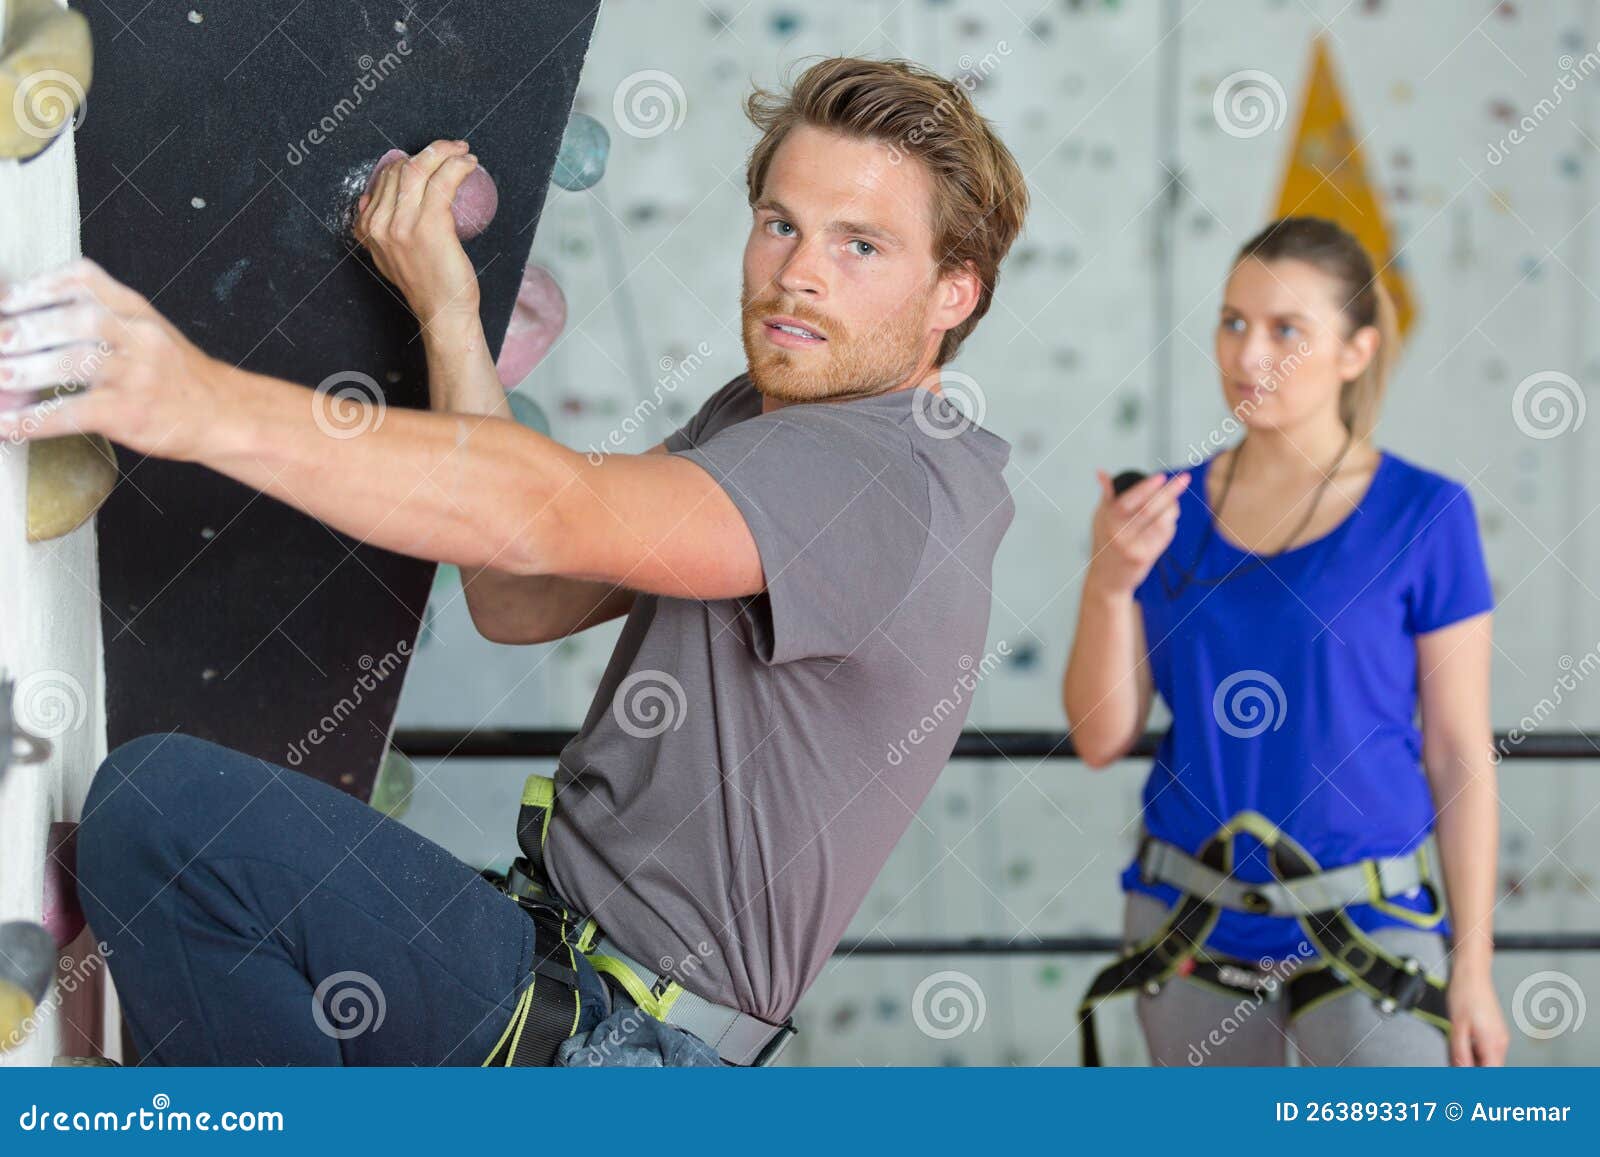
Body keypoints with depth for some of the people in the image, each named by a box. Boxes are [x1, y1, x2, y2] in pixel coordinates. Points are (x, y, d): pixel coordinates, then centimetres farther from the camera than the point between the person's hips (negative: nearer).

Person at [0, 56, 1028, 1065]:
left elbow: (556, 515, -33)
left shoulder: (897, 474, -19)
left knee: (164, 805, -21)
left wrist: (210, 405, -43)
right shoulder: (760, 415, 13)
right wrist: (448, 313, 5)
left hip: (623, 1040, -10)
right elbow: (521, 602, 12)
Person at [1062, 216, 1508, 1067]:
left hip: (1360, 931, -3)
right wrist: (1108, 583, -15)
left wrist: (1473, 966, -4)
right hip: (1187, 924, 3)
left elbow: (1459, 752, -3)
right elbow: (1101, 739, 1)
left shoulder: (1424, 515, -5)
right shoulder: (1169, 509, 3)